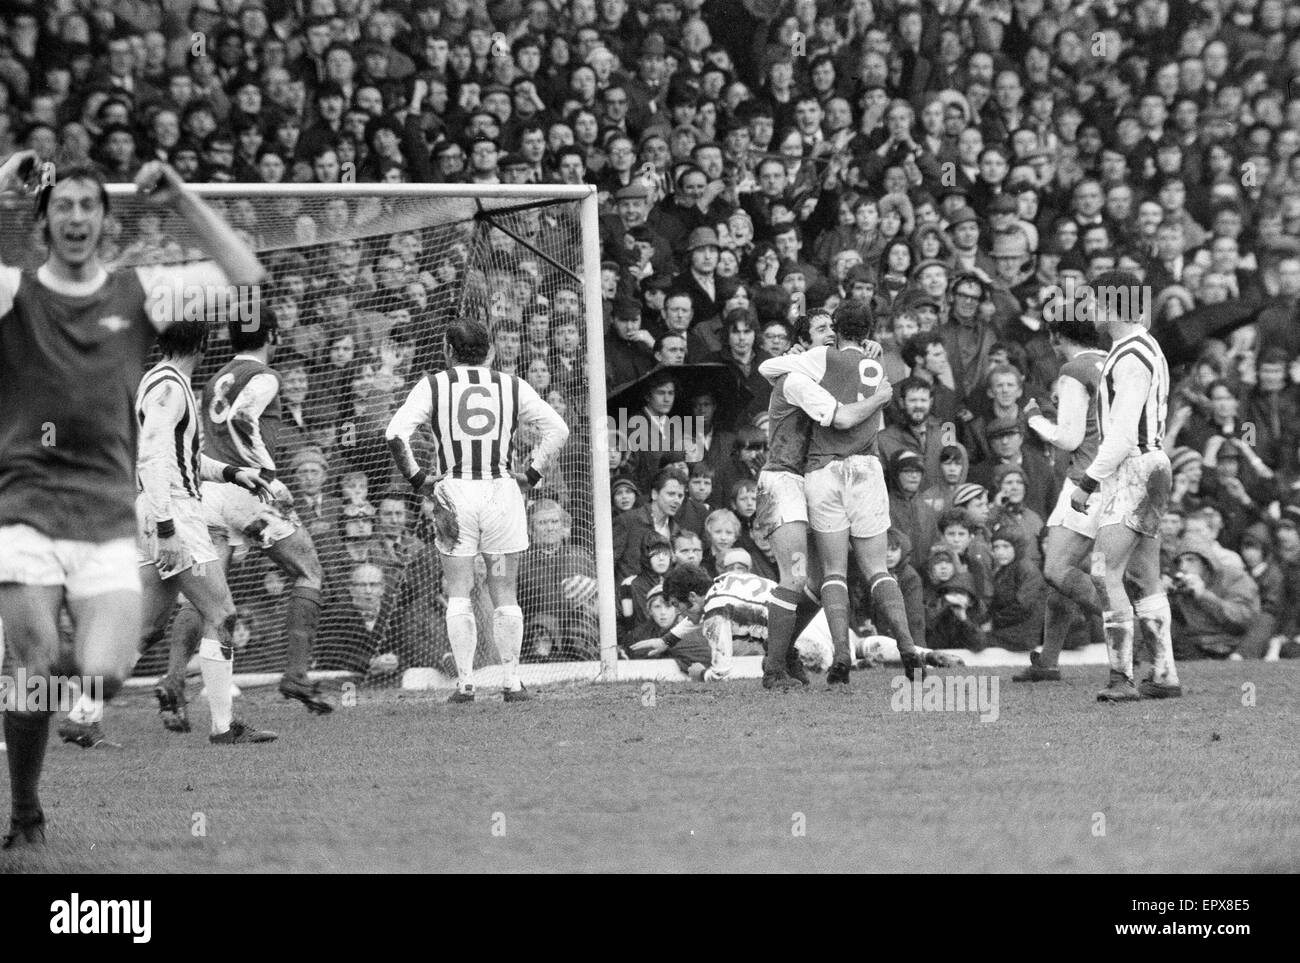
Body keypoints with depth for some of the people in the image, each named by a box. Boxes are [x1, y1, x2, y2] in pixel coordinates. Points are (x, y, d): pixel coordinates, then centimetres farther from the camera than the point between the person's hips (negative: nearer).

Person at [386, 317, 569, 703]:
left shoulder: (433, 386, 2)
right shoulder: (511, 386, 6)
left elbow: (395, 434, -9)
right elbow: (557, 429, 0)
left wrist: (416, 477, -2)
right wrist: (532, 474, 5)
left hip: (453, 493, -1)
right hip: (502, 491, 1)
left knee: (458, 594, 5)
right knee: (505, 595, 7)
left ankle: (464, 682, 0)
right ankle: (512, 681, 6)